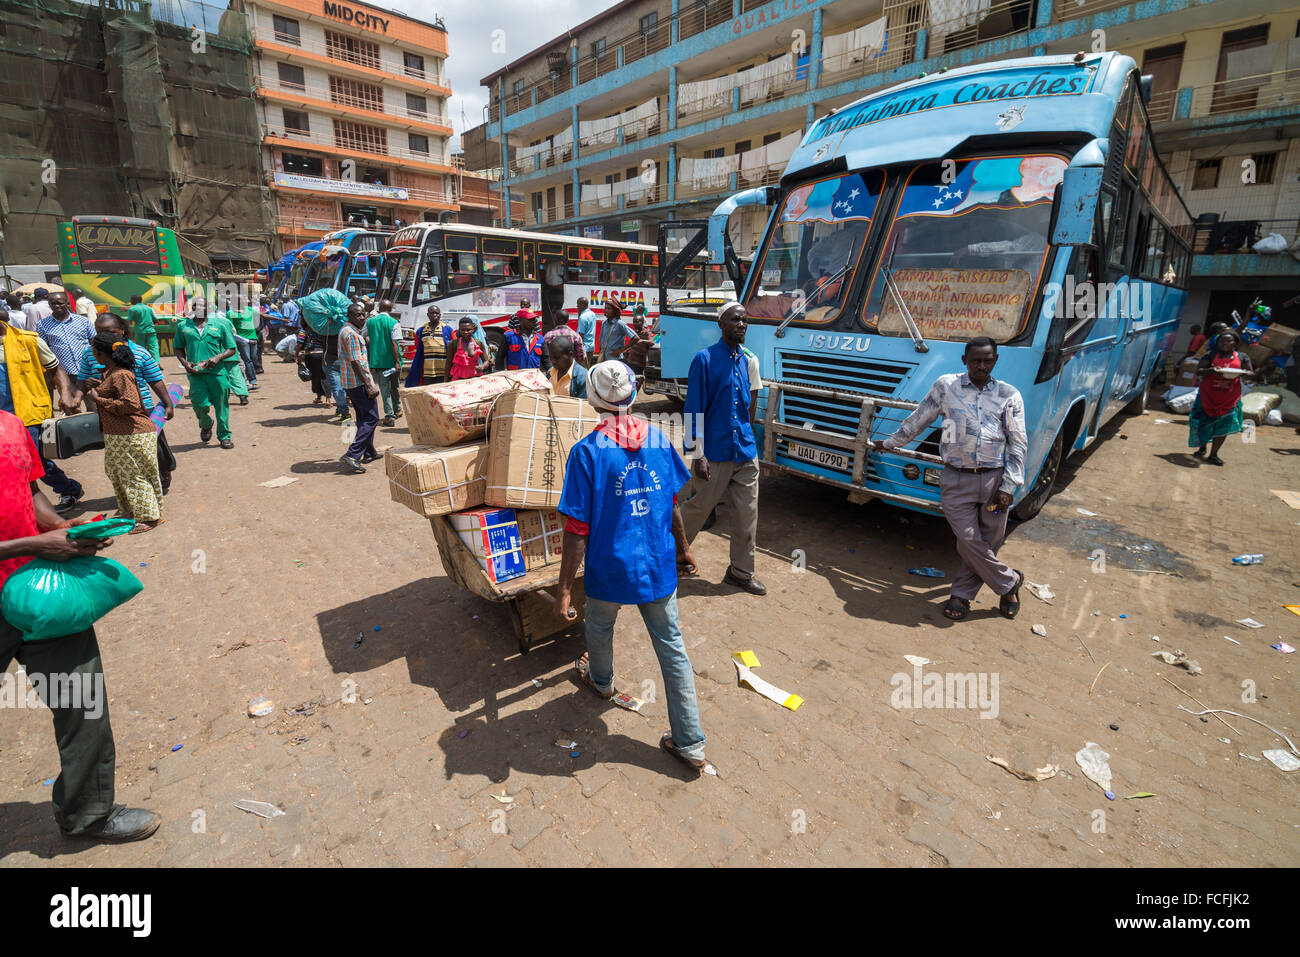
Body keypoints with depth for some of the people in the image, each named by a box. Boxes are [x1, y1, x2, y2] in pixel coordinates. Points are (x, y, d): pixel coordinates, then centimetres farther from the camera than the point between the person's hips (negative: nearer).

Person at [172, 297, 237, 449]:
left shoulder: (220, 325, 6)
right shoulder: (183, 326, 11)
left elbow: (231, 349, 7)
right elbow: (177, 348, 19)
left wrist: (218, 357, -11)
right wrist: (185, 363, 1)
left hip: (217, 372, -1)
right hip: (195, 373, 1)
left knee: (221, 406, 2)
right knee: (201, 405, -5)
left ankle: (224, 436, 18)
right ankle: (205, 426, 28)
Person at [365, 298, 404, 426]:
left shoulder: (369, 321, 4)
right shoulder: (394, 323, -7)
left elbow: (367, 341, 6)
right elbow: (394, 343, -13)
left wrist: (369, 359, 15)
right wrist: (397, 361, -13)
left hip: (377, 361, 2)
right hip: (392, 361, -1)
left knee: (384, 388, 3)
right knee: (395, 388, 17)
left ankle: (389, 415, -2)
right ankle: (397, 409, 32)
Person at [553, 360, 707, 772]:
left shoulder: (587, 452, -16)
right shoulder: (658, 440, -2)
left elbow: (577, 530, -16)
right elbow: (673, 505, 8)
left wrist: (565, 588, -9)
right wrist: (682, 547, 24)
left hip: (609, 569, -3)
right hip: (658, 567, 3)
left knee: (599, 630, 27)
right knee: (673, 649, 12)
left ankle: (601, 680, 57)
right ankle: (690, 743, 20)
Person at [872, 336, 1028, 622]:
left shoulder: (1009, 395, 5)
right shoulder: (946, 385, 4)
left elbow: (1018, 444, 4)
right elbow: (919, 419, 15)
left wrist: (1008, 487, -3)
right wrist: (889, 443, 20)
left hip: (994, 479, 1)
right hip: (957, 480, -1)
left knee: (988, 541, 6)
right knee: (969, 540, -3)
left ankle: (961, 593, 24)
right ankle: (1009, 582, 21)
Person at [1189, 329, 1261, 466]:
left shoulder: (1242, 357, 10)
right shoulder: (1210, 354, 5)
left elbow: (1253, 376, 10)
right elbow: (1198, 371, -1)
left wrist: (1244, 374, -14)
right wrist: (1210, 370, -22)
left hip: (1230, 396, 1)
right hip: (1208, 394, -1)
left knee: (1223, 424, -4)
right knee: (1205, 421, 4)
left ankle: (1213, 454, -1)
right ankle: (1202, 448, 23)